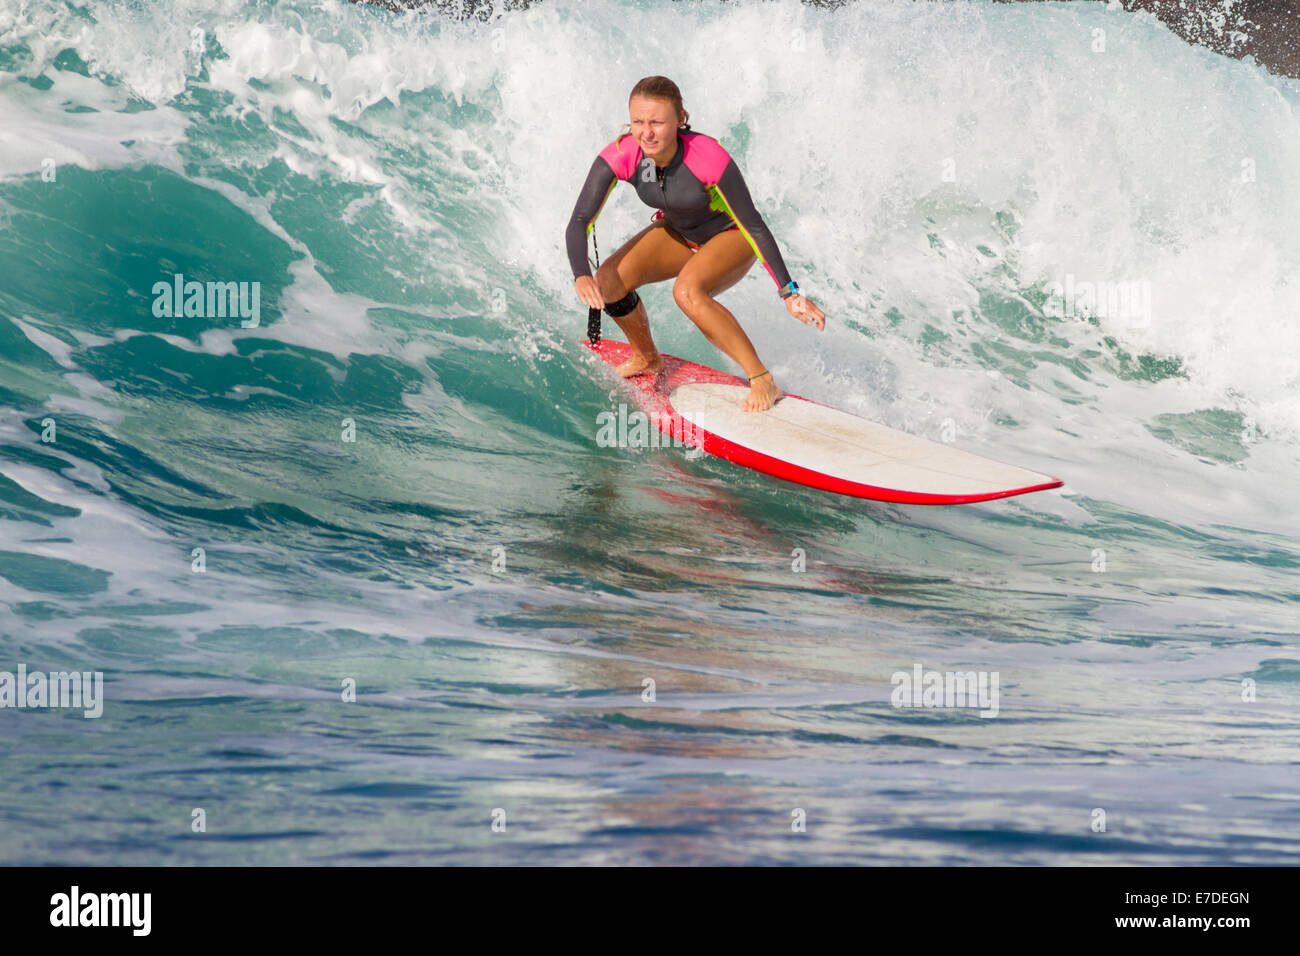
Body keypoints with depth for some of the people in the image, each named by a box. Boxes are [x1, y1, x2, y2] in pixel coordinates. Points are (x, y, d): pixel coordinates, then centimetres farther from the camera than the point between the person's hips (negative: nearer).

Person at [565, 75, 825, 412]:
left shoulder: (709, 157, -36)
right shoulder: (619, 157, -26)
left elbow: (753, 225, -28)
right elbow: (579, 222, -28)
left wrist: (790, 293, -32)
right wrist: (582, 277, -47)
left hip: (731, 237, -5)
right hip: (677, 234, 5)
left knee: (687, 291, -33)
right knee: (609, 282, -16)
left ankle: (763, 382, -24)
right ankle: (647, 359, 13)